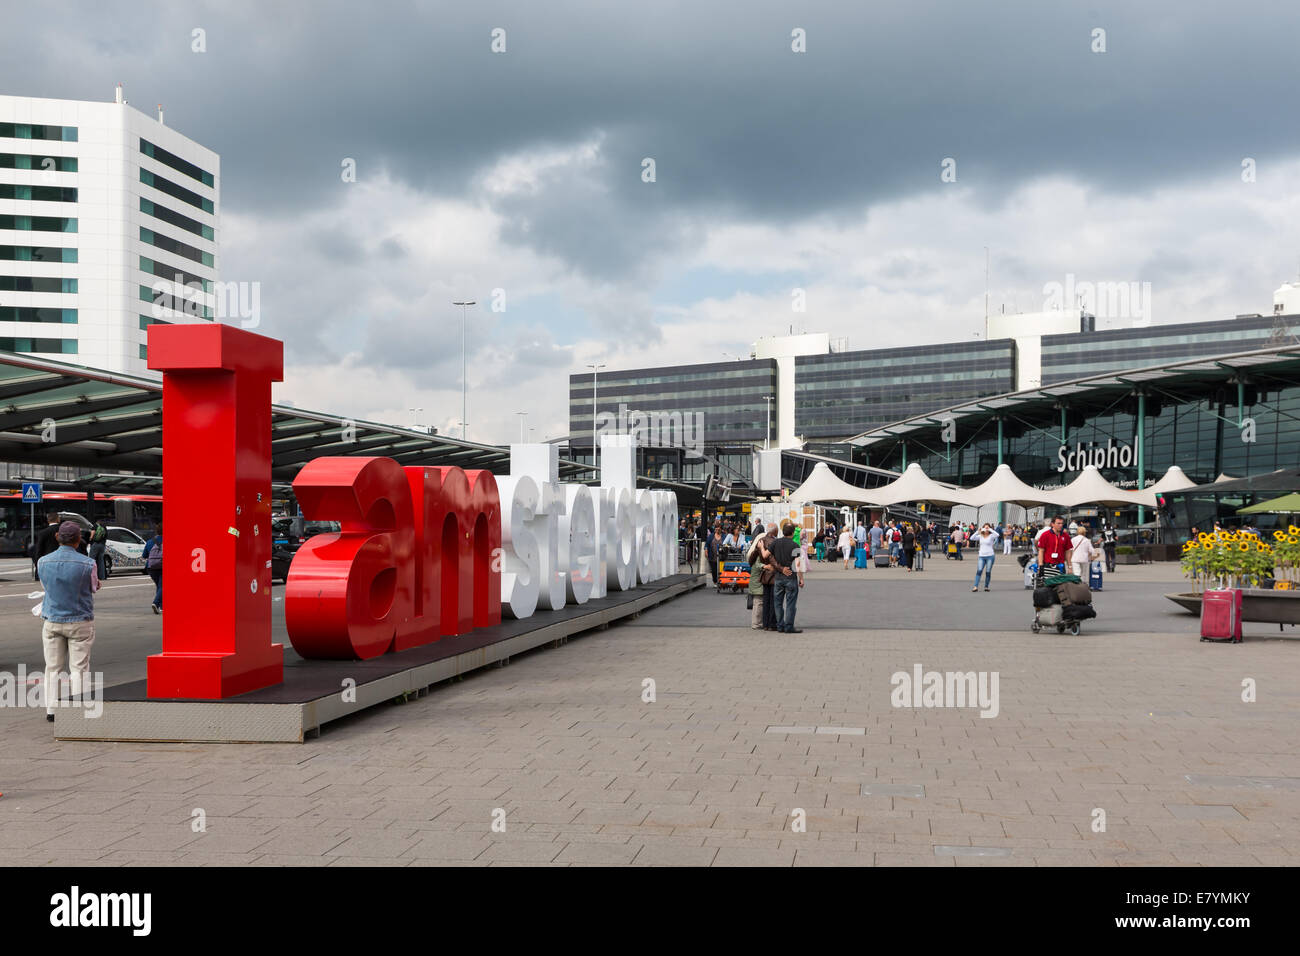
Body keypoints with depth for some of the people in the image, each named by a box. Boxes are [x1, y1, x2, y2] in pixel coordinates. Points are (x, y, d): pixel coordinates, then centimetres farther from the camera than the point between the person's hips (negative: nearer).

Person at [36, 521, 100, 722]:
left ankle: (51, 710, 13)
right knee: (79, 668, 3)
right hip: (80, 621, -3)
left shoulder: (43, 562, -3)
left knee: (52, 667, 11)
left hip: (52, 620, 3)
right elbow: (93, 588, 1)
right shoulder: (87, 564, -15)